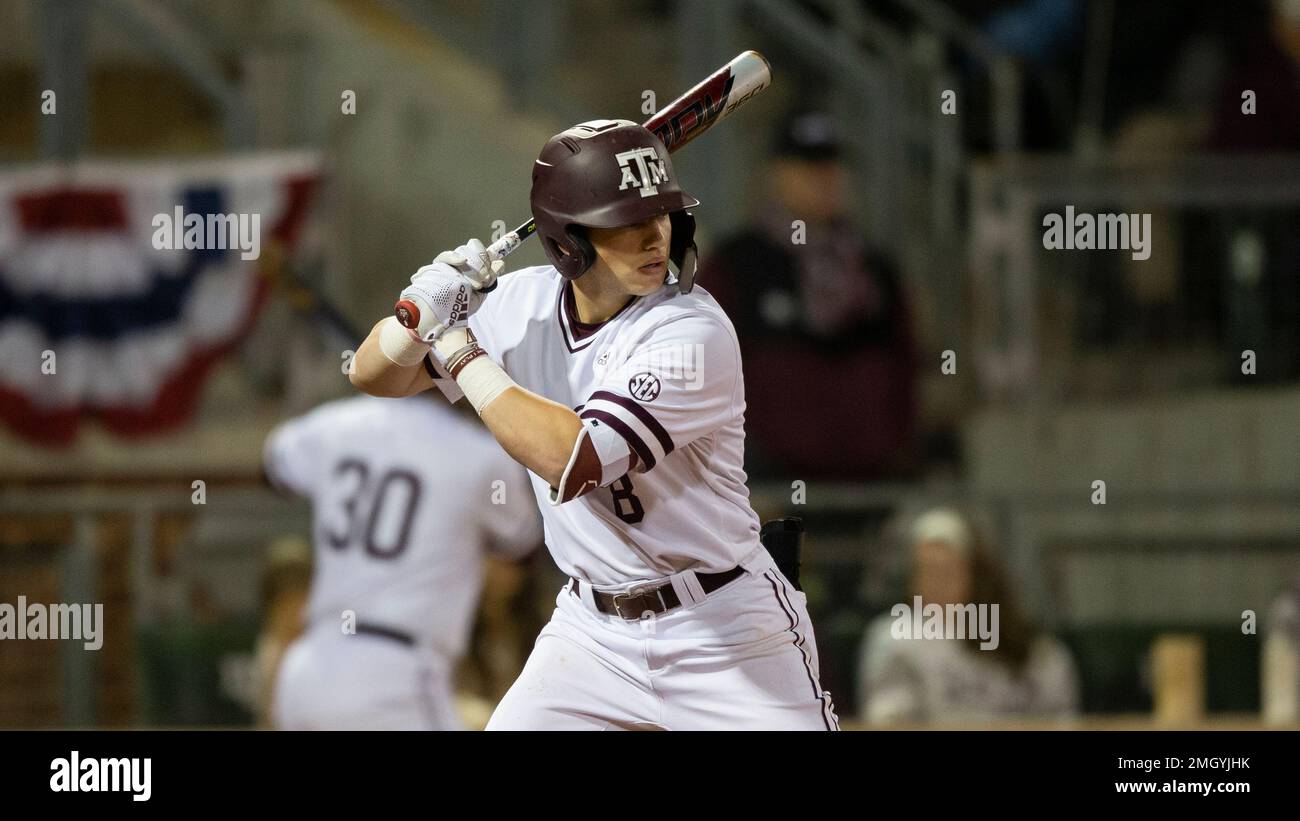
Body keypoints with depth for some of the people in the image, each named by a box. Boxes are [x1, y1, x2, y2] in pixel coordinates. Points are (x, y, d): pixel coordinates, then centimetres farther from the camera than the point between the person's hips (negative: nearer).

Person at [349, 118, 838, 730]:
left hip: (725, 638, -5)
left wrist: (459, 348, -23)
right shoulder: (524, 304, -3)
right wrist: (419, 317, -17)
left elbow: (572, 461, -32)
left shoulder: (694, 334, -22)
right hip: (594, 629, 5)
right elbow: (375, 376, 6)